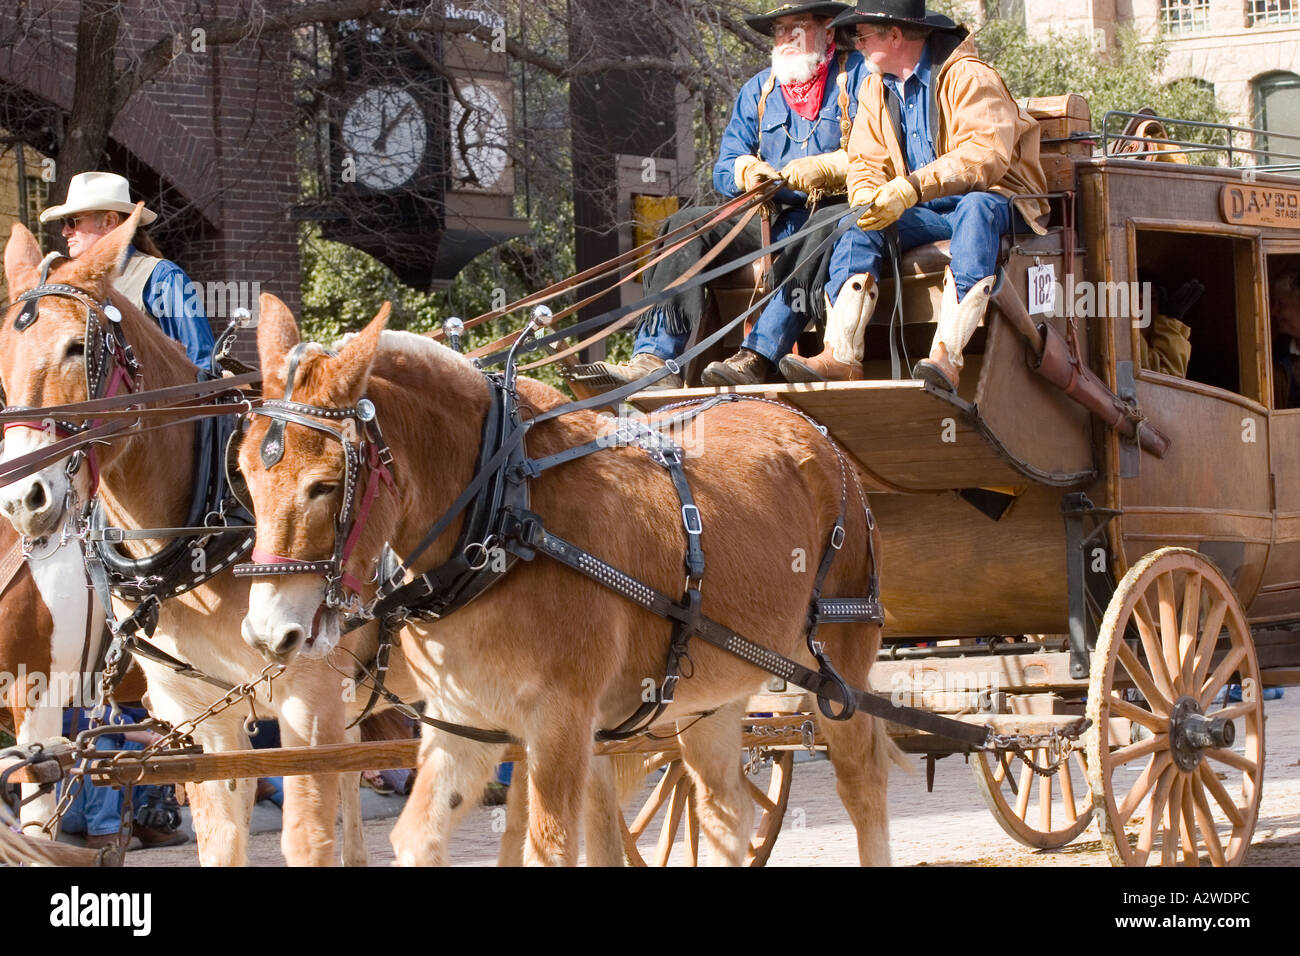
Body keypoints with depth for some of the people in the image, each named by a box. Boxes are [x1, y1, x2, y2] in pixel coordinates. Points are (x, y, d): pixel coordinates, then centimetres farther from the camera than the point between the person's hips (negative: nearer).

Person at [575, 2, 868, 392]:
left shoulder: (857, 75, 4)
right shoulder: (757, 91, 21)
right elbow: (724, 169, 14)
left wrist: (825, 168, -22)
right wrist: (747, 172, -9)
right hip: (769, 215, 6)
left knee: (797, 236, -40)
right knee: (687, 224, -17)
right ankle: (654, 357, -31)